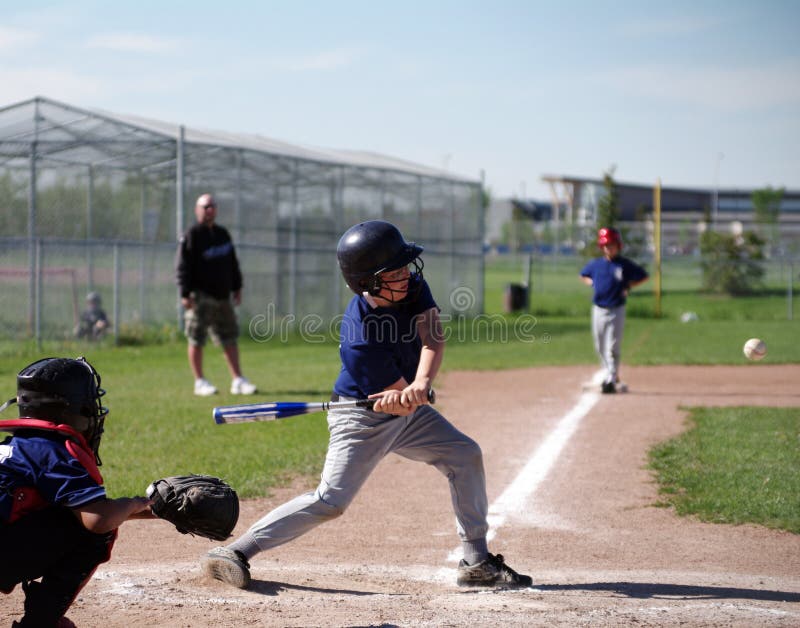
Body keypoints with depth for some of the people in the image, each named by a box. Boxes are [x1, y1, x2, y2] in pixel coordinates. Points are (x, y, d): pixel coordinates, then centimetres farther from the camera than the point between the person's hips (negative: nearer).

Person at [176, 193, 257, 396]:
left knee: (229, 338, 7)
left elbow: (232, 263, 23)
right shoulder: (191, 236, -7)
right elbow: (183, 267, -11)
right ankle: (199, 382, 5)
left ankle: (238, 380, 10)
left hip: (222, 295, 7)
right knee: (196, 339, -2)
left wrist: (237, 287, 19)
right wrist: (185, 294, -18)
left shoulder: (223, 234, 15)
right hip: (200, 297, -7)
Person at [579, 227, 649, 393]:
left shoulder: (625, 265, -4)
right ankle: (612, 376, 25)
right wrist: (593, 284, 5)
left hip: (616, 311, -4)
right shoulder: (595, 264, 5)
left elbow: (644, 276, 5)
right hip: (598, 310, 4)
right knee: (600, 347, 9)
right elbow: (583, 275, 23)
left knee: (612, 347, -10)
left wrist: (628, 286, -6)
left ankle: (611, 380, -11)